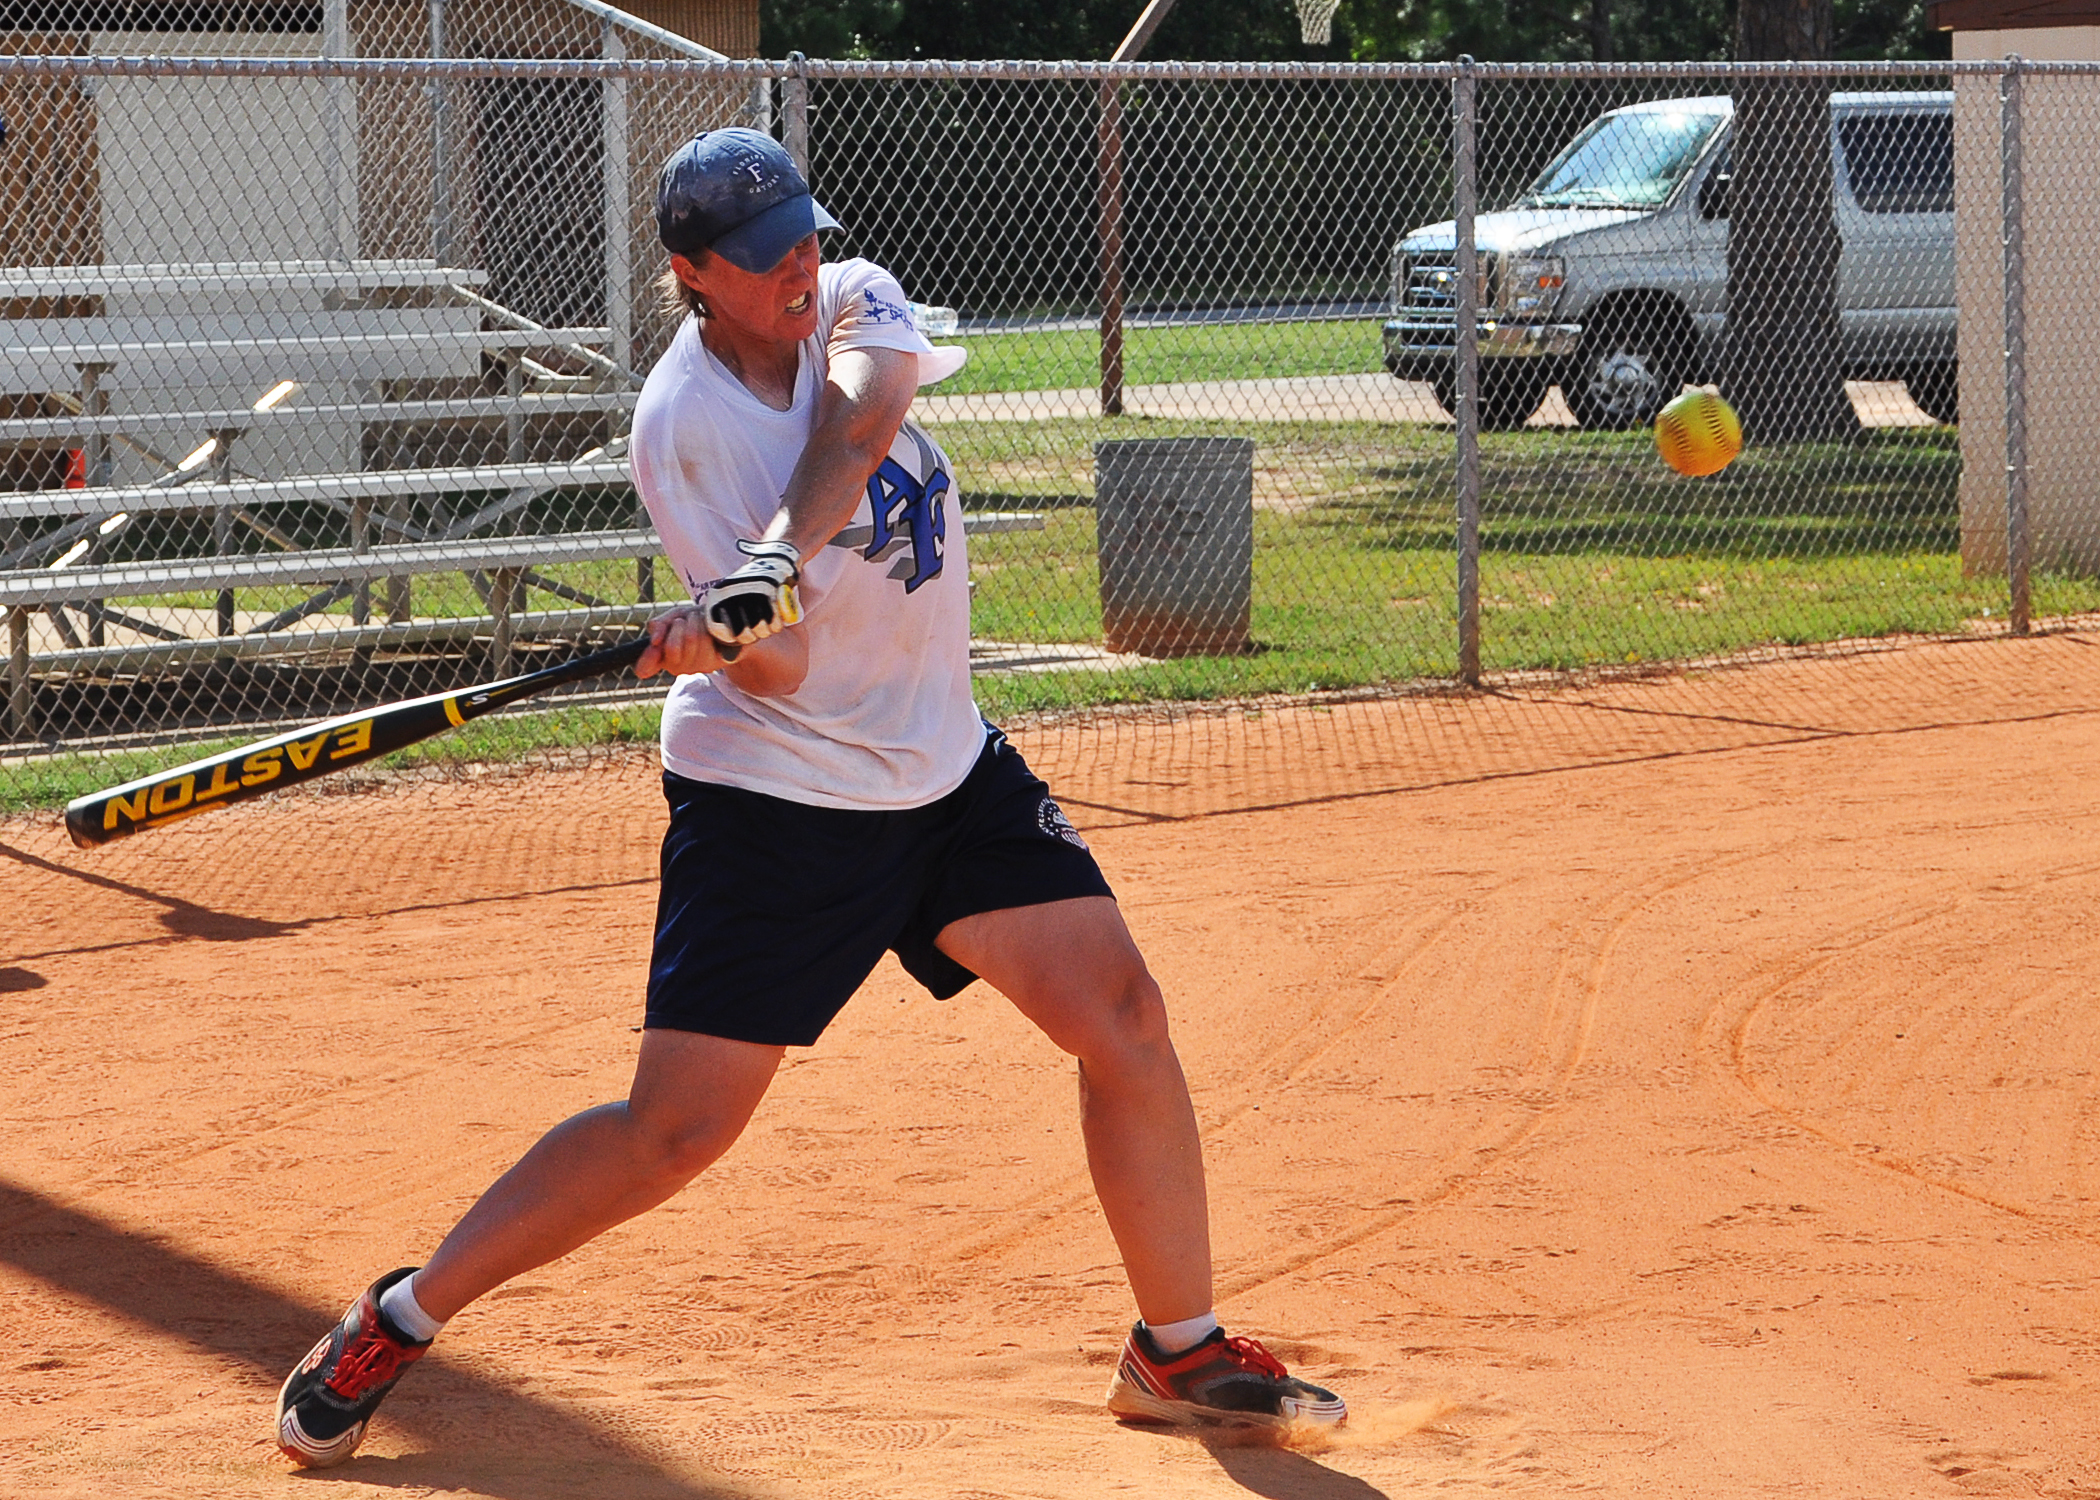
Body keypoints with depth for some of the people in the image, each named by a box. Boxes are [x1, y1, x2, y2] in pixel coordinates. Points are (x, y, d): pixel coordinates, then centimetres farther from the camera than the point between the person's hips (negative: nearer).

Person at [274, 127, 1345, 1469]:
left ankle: (1181, 1351, 14)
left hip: (947, 765, 6)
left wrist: (786, 556, -41)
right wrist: (721, 636, -43)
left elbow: (859, 418, -26)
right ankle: (397, 1323, 6)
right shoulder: (684, 427, -16)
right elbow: (775, 673, -21)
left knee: (1126, 1020, -1)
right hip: (778, 797, -6)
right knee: (675, 1130, -8)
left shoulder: (855, 301, -2)